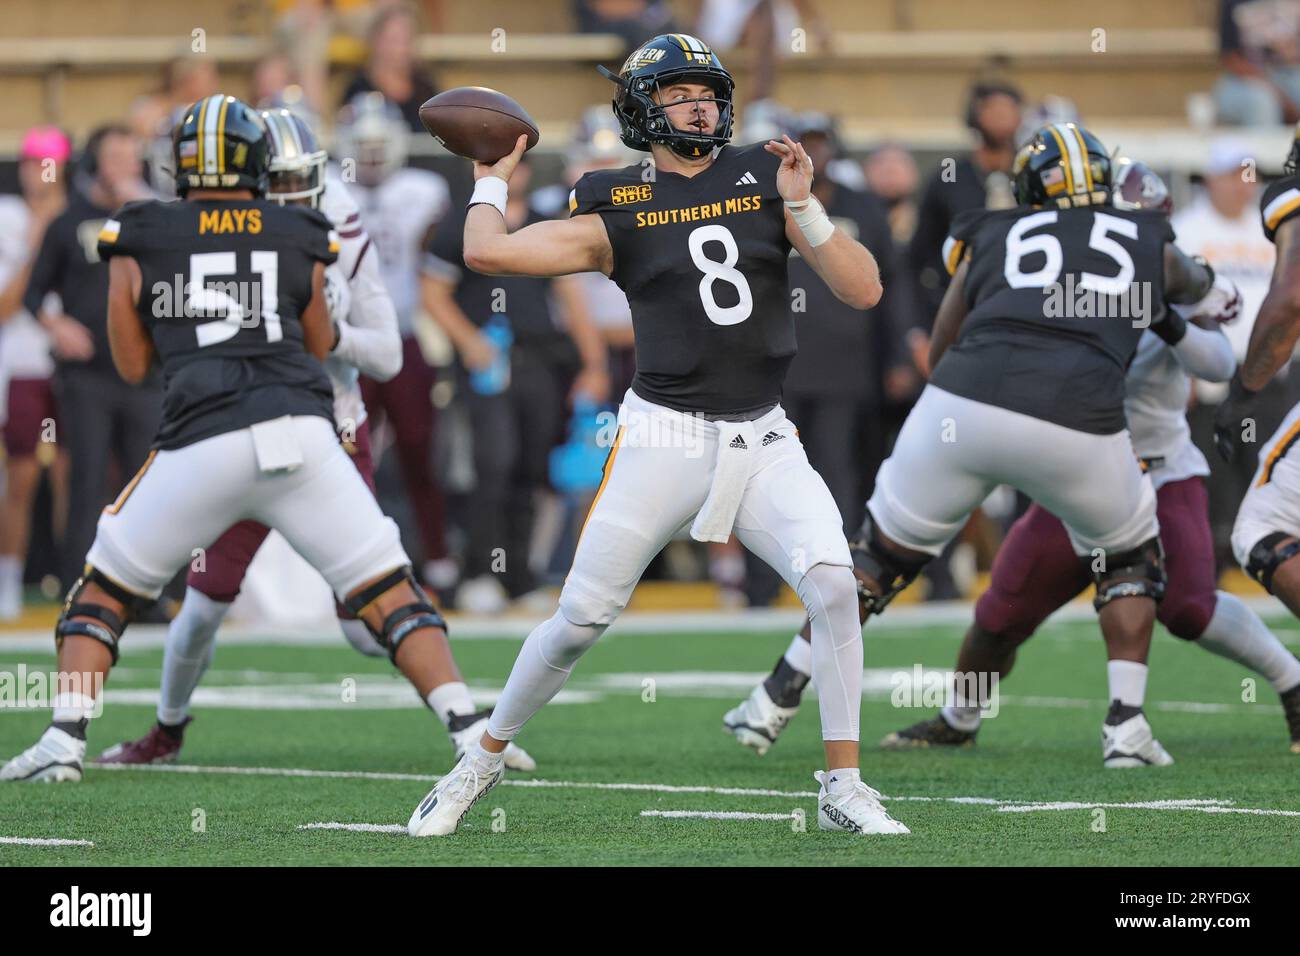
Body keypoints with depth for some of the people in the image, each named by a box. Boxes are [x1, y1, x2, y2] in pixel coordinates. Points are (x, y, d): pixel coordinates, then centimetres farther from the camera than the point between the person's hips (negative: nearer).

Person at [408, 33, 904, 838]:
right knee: (581, 619, 0)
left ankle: (843, 788, -9)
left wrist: (803, 206, -11)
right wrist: (494, 177, 10)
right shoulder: (619, 211, 2)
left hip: (764, 442, 1)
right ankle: (483, 763, 21)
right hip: (666, 437, -1)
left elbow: (864, 290, 0)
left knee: (832, 582, -19)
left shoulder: (765, 180, 7)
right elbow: (488, 252, -8)